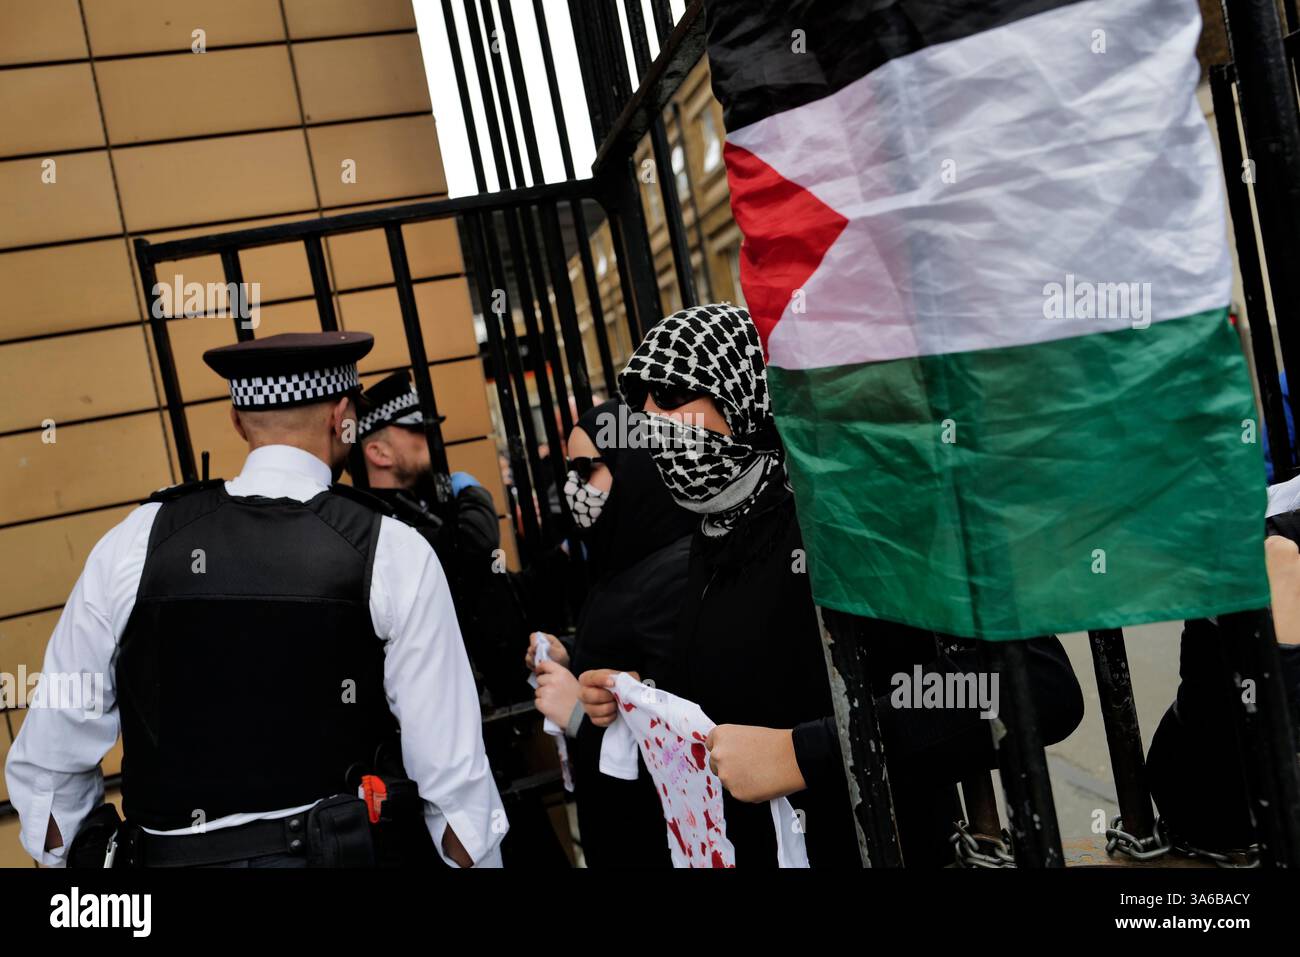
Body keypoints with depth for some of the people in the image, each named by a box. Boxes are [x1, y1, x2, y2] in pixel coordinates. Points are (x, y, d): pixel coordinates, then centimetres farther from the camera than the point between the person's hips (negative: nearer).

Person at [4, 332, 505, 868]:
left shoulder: (133, 545, -4)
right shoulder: (395, 554, -10)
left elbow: (47, 762, 2)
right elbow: (451, 769, -11)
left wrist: (65, 856, 18)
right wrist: (480, 860, 2)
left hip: (174, 855, 2)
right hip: (353, 851, -1)